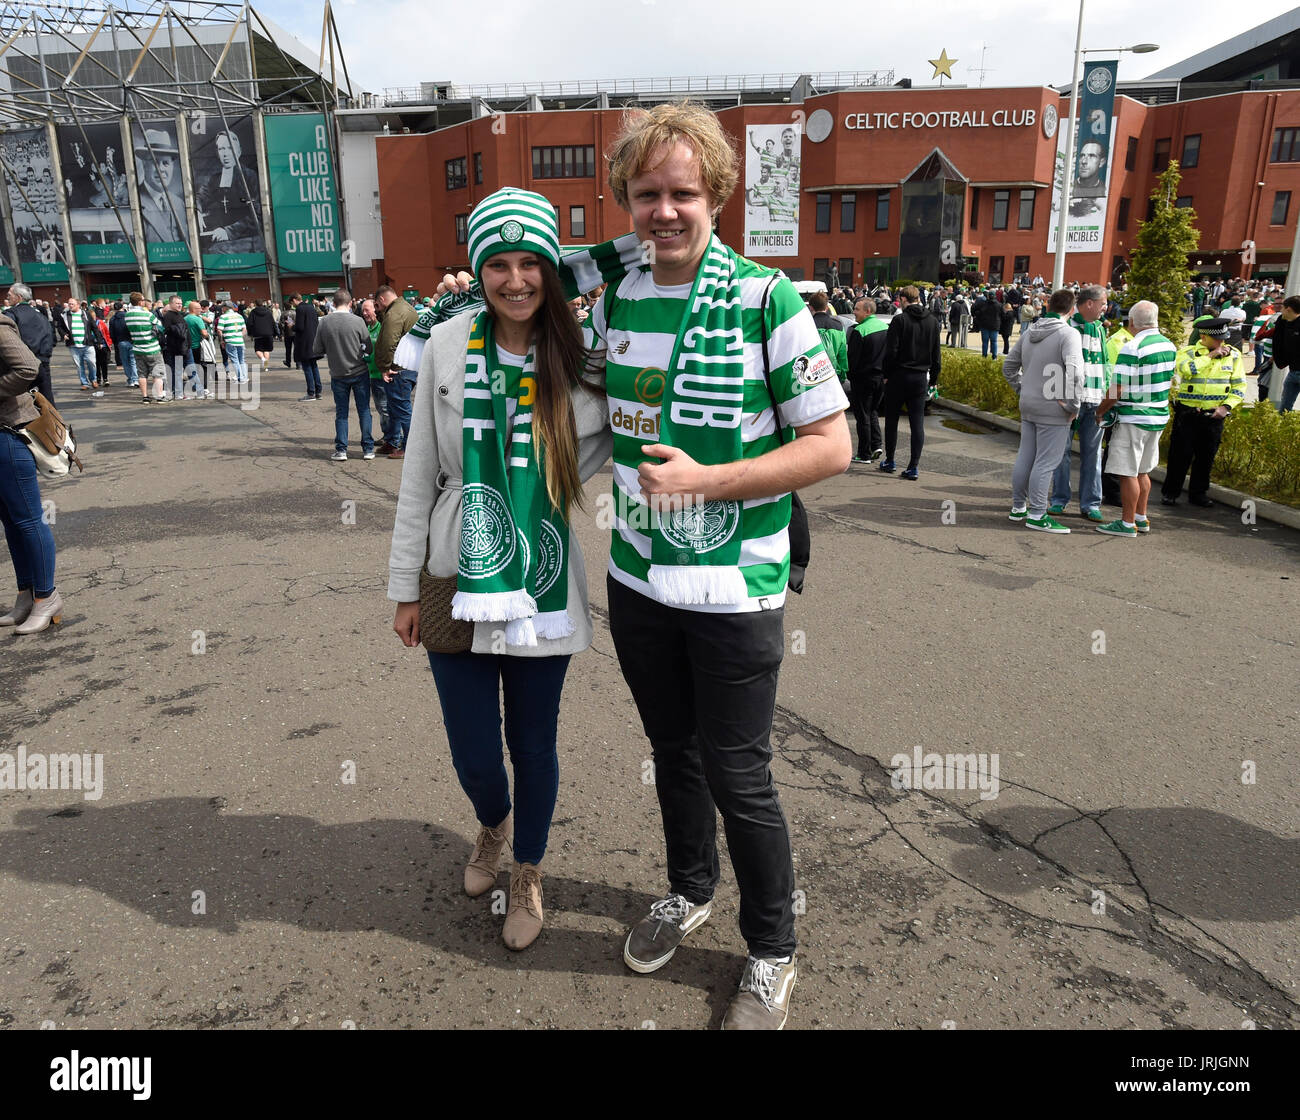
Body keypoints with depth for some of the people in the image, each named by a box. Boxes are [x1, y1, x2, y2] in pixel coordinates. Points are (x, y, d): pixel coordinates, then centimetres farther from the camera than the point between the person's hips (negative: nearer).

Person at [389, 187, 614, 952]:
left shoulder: (583, 357, -4)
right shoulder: (448, 348, -2)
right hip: (459, 581, 1)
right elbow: (419, 475, 3)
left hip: (543, 587, 0)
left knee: (534, 745, 11)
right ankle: (493, 826, 46)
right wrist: (407, 586, 4)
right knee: (474, 755, 8)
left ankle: (529, 875, 40)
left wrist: (563, 478, -10)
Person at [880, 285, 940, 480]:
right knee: (917, 423, 3)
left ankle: (890, 462, 18)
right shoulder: (933, 321, 6)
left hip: (898, 376, -4)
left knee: (892, 420, 10)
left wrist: (886, 374, -1)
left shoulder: (899, 320, -10)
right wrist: (933, 379, 15)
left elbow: (891, 352, -13)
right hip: (921, 378, 4)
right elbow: (936, 355, 9)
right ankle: (913, 468, 1)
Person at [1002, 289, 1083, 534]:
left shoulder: (1028, 333, 9)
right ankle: (1037, 515, 1)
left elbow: (1009, 366, 17)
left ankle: (1018, 507, 24)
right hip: (1053, 411, -7)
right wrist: (1073, 404, -17)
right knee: (1046, 463, -2)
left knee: (1025, 458, 14)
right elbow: (1074, 370, -26)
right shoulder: (1068, 334, -13)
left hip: (1028, 407, 7)